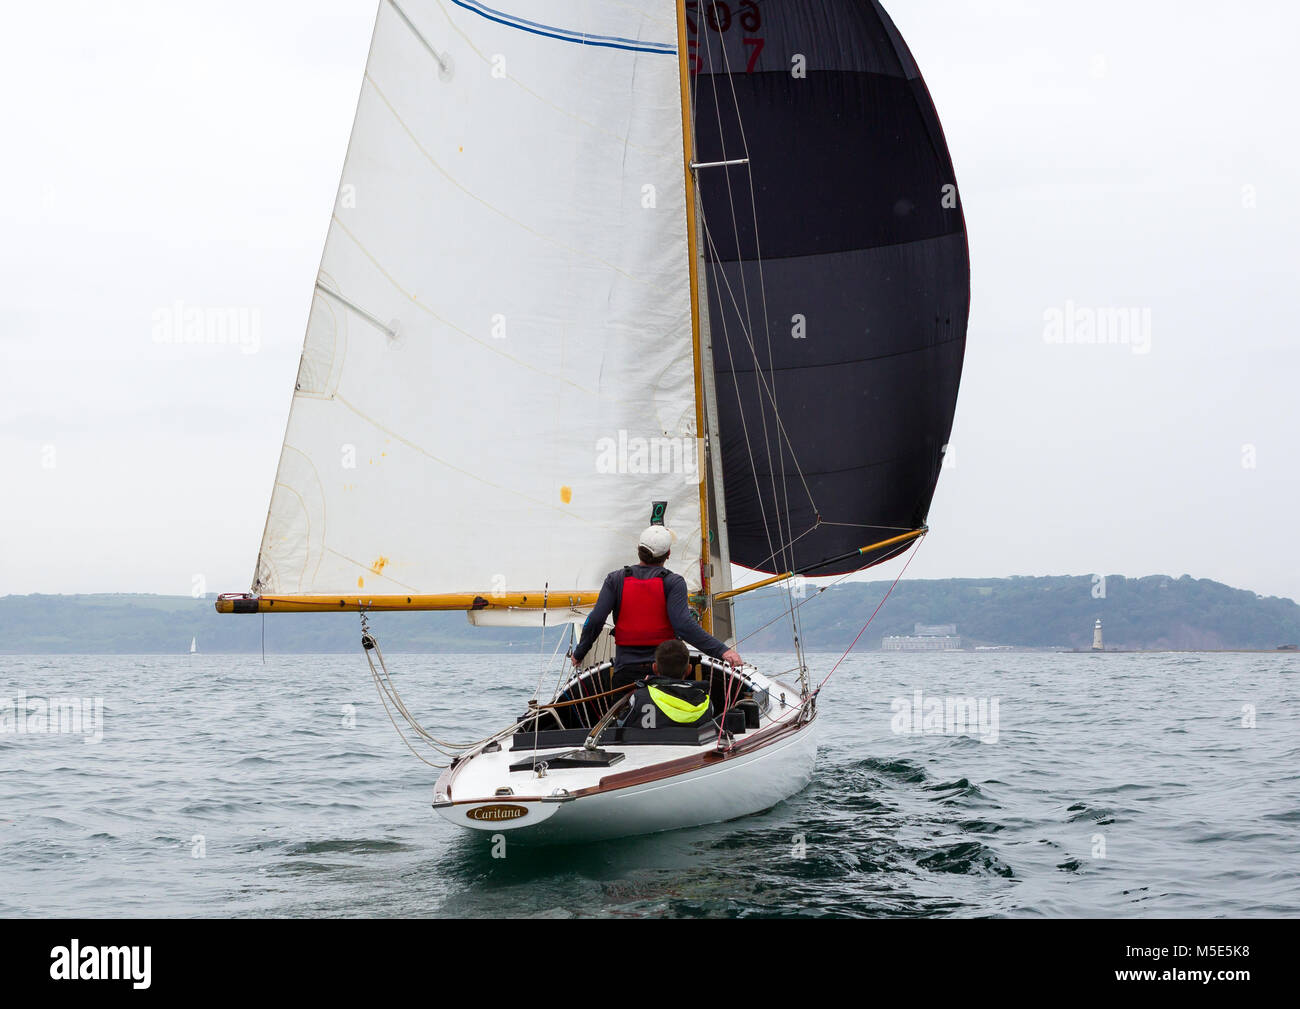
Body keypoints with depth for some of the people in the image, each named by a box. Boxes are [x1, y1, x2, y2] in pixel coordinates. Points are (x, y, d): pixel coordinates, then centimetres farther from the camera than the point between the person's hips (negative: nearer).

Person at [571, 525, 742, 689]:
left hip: (626, 671, 2)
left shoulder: (616, 579, 2)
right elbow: (683, 625, -17)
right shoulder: (673, 582, -5)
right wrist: (721, 650, -18)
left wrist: (579, 653, 11)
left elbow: (595, 620, -3)